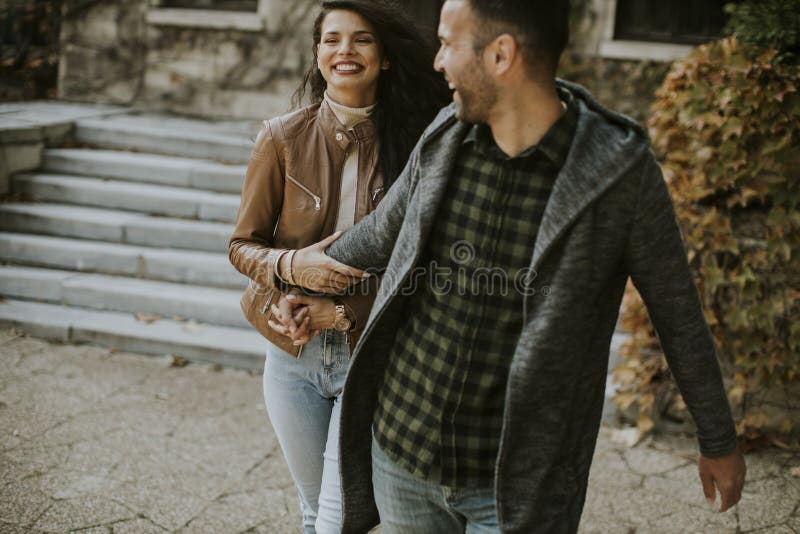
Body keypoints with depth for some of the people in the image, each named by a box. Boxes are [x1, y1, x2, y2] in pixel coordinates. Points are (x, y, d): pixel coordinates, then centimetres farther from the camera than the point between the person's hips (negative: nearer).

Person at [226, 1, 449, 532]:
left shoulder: (410, 142, -7)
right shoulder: (284, 138, -5)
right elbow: (243, 244, 1)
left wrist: (349, 311, -16)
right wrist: (291, 265, -21)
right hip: (295, 353, 2)